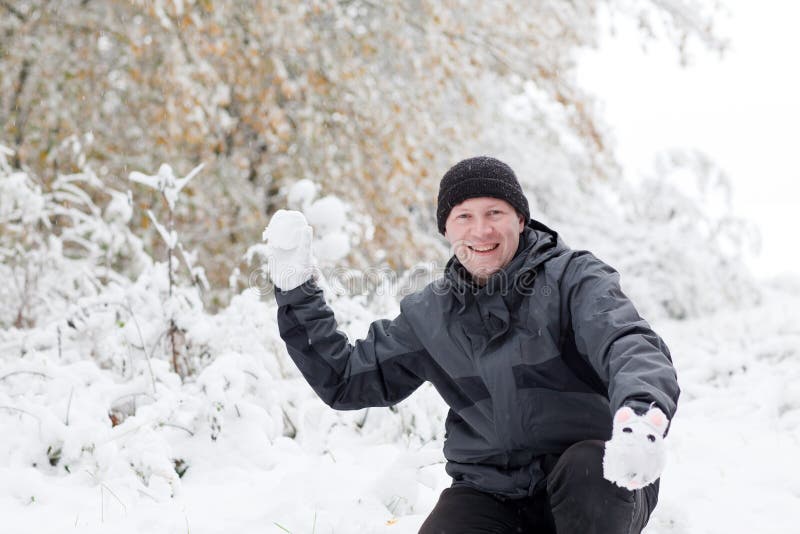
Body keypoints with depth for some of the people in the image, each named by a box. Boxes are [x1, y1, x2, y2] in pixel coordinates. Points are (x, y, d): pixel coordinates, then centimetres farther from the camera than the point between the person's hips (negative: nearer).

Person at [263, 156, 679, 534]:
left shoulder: (573, 278, -4)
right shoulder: (429, 316, 9)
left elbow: (629, 345, -23)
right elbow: (344, 380, 16)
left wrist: (641, 413, -46)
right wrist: (295, 289, 7)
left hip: (590, 488, -3)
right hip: (490, 496, 3)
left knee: (590, 465, -36)